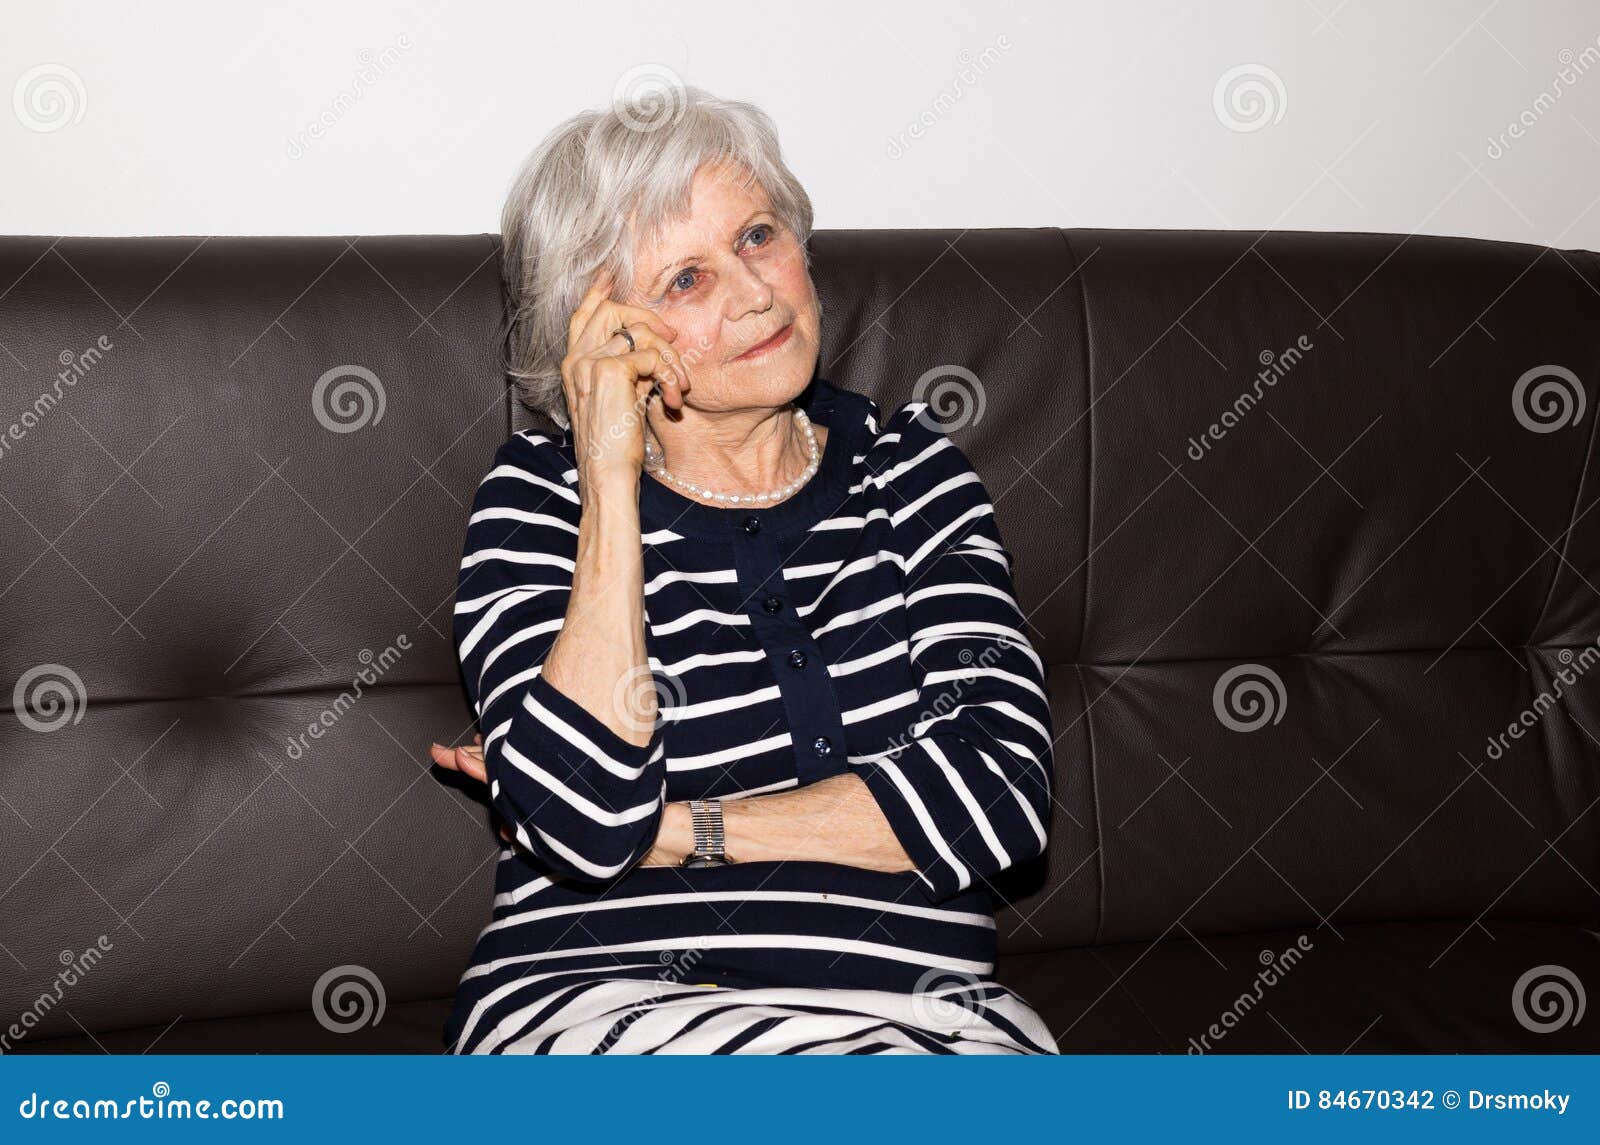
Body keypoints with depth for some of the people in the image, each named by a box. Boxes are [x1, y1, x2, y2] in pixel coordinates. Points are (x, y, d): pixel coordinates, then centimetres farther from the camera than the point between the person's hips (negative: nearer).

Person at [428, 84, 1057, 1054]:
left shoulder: (909, 467, 11)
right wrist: (612, 483, -12)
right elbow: (583, 826, -14)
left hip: (913, 1007, 4)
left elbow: (1001, 786, -3)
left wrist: (669, 829, -6)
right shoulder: (540, 496, 3)